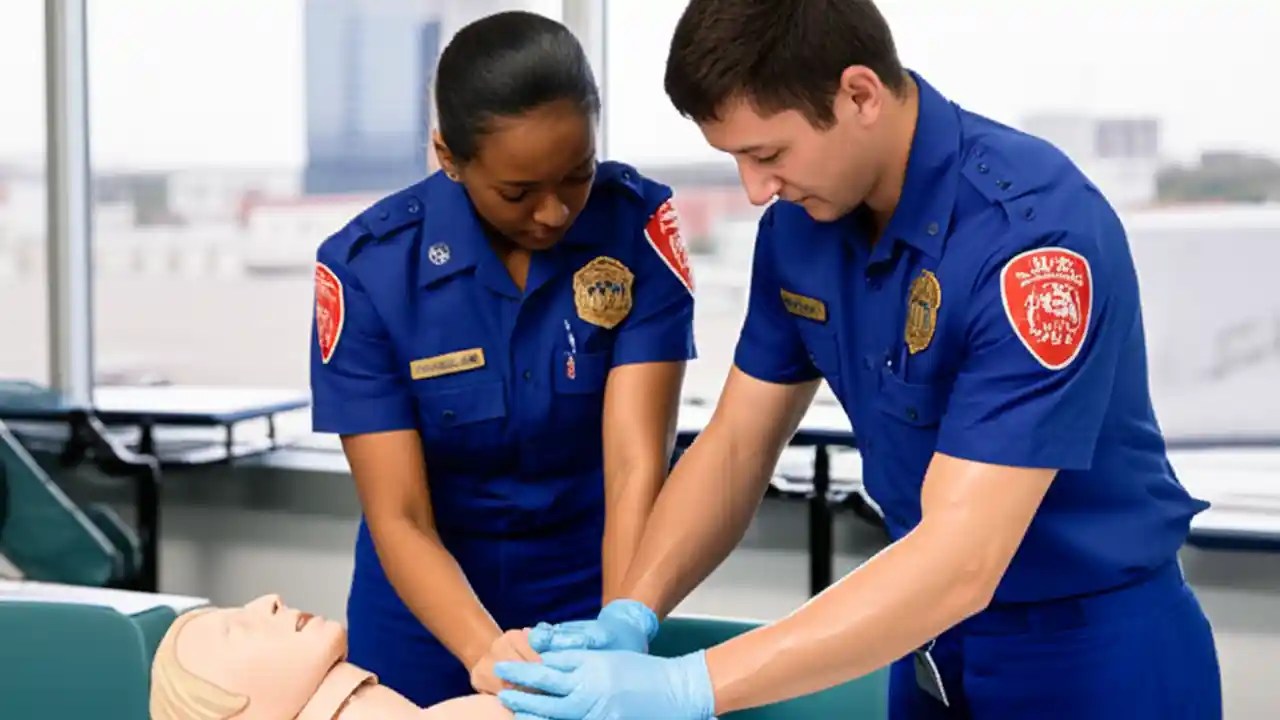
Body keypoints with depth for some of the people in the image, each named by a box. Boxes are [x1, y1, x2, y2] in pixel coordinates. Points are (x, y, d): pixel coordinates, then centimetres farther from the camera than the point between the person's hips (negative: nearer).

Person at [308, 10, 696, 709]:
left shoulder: (638, 227, -17)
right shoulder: (366, 267, -19)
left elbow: (636, 467, -24)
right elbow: (399, 519, -20)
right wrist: (484, 650, -36)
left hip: (588, 591, 1)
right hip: (428, 603, 0)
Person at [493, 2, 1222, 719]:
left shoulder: (1036, 232, -28)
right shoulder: (802, 221, -7)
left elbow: (960, 563, -32)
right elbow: (736, 443, 1)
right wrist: (629, 619, -15)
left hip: (1093, 647, -5)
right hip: (932, 637, 6)